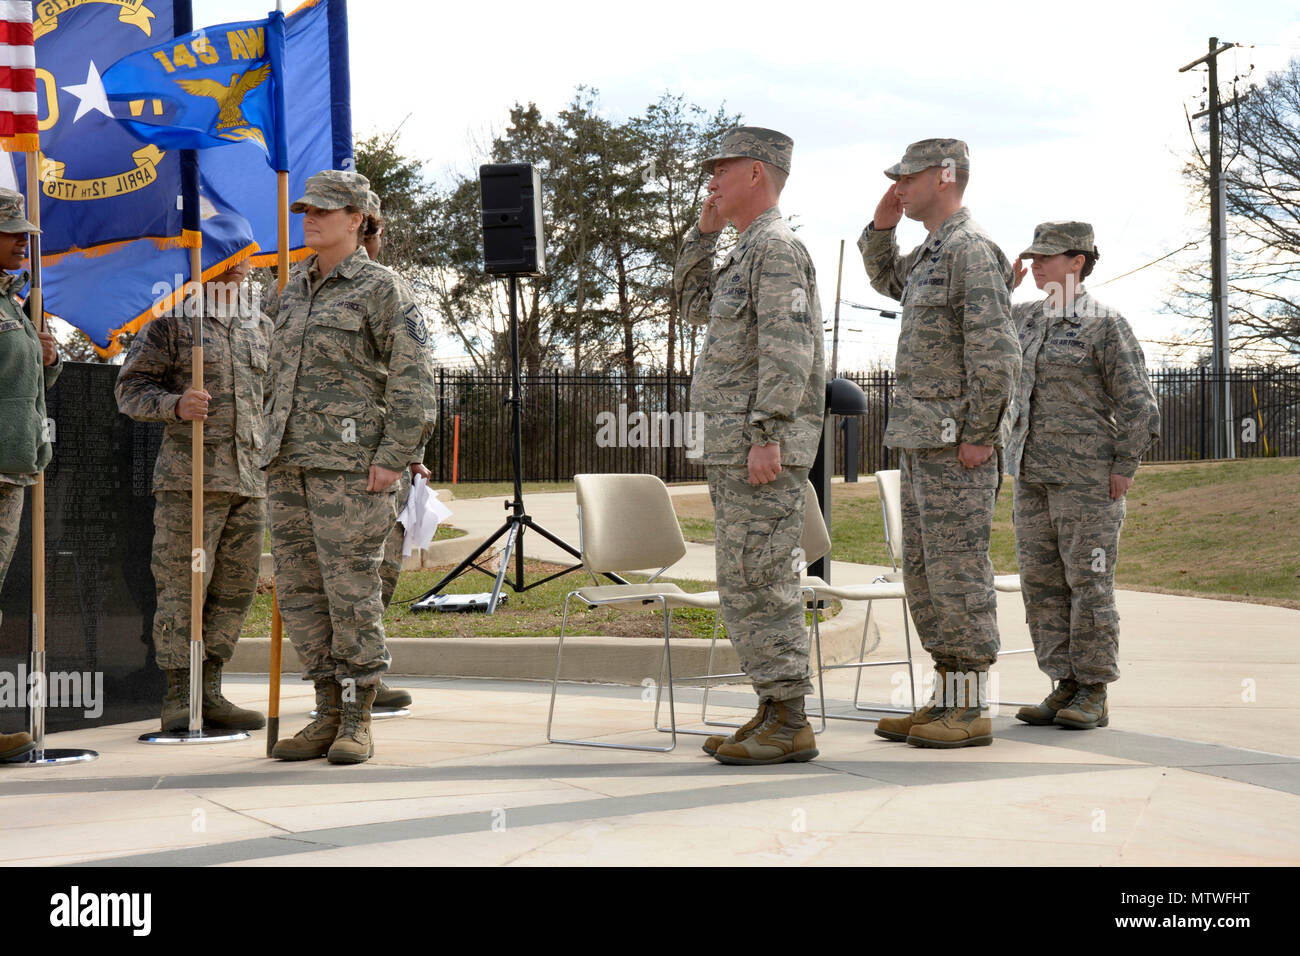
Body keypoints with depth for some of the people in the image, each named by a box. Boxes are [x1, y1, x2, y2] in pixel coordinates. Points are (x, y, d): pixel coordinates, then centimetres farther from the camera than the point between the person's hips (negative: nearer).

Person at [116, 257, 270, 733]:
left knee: (235, 589, 6)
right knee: (182, 586, -5)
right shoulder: (169, 321, 1)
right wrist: (175, 405, -19)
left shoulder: (262, 325, 17)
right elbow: (130, 388, -1)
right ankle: (177, 698, 1)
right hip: (189, 478, -5)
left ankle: (209, 693, 13)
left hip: (251, 479, 6)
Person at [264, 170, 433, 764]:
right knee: (299, 590, 6)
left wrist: (393, 458, -16)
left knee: (352, 588, -5)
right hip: (290, 464, 7)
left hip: (350, 463, -7)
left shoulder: (383, 289, -3)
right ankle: (327, 717, 14)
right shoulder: (292, 290, 17)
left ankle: (358, 723, 3)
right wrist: (272, 448, 19)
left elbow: (410, 380, -8)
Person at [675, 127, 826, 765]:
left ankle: (788, 726, -6)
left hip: (762, 443, -11)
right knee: (747, 584, 12)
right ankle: (774, 712, 16)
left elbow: (788, 347, -21)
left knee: (759, 581, -9)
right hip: (733, 445, 11)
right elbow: (694, 305, 32)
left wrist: (766, 435, -25)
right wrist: (704, 231, 20)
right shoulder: (747, 251, 20)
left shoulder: (777, 246, -12)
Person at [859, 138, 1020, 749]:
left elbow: (996, 352, -20)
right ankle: (947, 700, 17)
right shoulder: (931, 252, 16)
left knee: (958, 571, -6)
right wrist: (882, 225, 20)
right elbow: (886, 278, 38)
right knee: (923, 573, 11)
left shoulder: (971, 250, -13)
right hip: (922, 442, 10)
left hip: (957, 443, -10)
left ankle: (970, 711, -1)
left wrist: (979, 437, -20)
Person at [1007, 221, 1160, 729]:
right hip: (1032, 474, 7)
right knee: (1041, 581, 6)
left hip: (1087, 474, -7)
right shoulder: (1026, 318, 12)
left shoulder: (1106, 325, -7)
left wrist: (1123, 468, -10)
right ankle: (1065, 685, 14)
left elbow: (1138, 405, -7)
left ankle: (1095, 694, 4)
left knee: (1088, 579, -3)